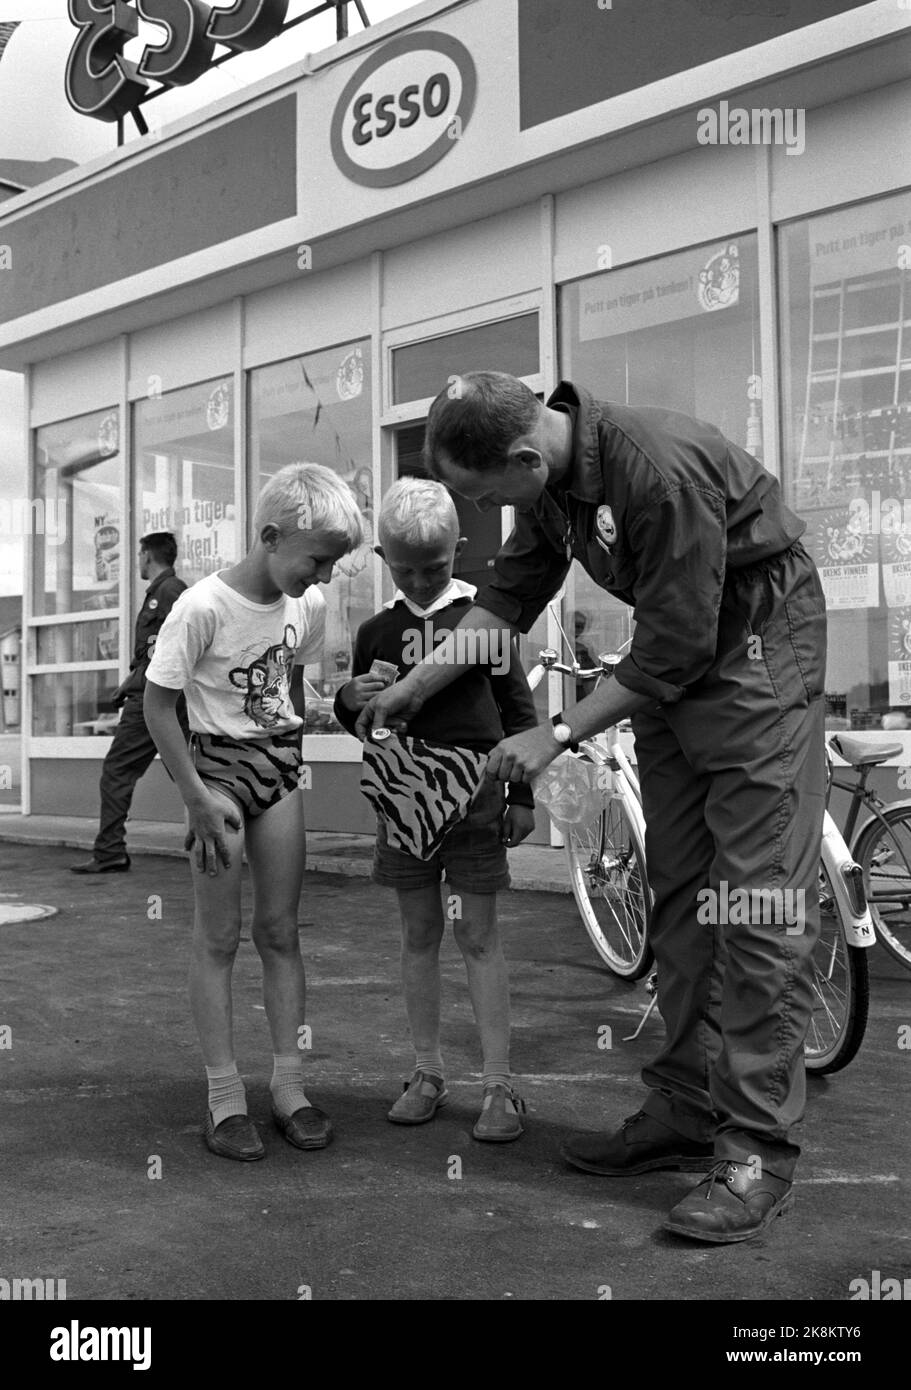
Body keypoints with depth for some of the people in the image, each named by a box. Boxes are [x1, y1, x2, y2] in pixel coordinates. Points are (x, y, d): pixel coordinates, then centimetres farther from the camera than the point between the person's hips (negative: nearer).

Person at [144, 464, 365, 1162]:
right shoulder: (204, 606, -20)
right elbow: (158, 704, -16)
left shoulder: (308, 604, -3)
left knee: (281, 930, 8)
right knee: (218, 938, 1)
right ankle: (225, 1097, 9)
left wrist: (289, 759, 8)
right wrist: (199, 798, -17)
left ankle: (289, 1085, 16)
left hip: (281, 765, 5)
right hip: (219, 763, -5)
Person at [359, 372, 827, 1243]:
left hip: (756, 649, -8)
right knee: (677, 893, 9)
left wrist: (558, 735, -19)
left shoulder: (658, 470, -31)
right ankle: (684, 1110, 19)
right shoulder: (552, 476, -5)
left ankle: (757, 1149, -2)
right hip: (672, 658, 9)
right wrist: (414, 687, 4)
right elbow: (512, 592, 7)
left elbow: (673, 652, -26)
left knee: (757, 901, -9)